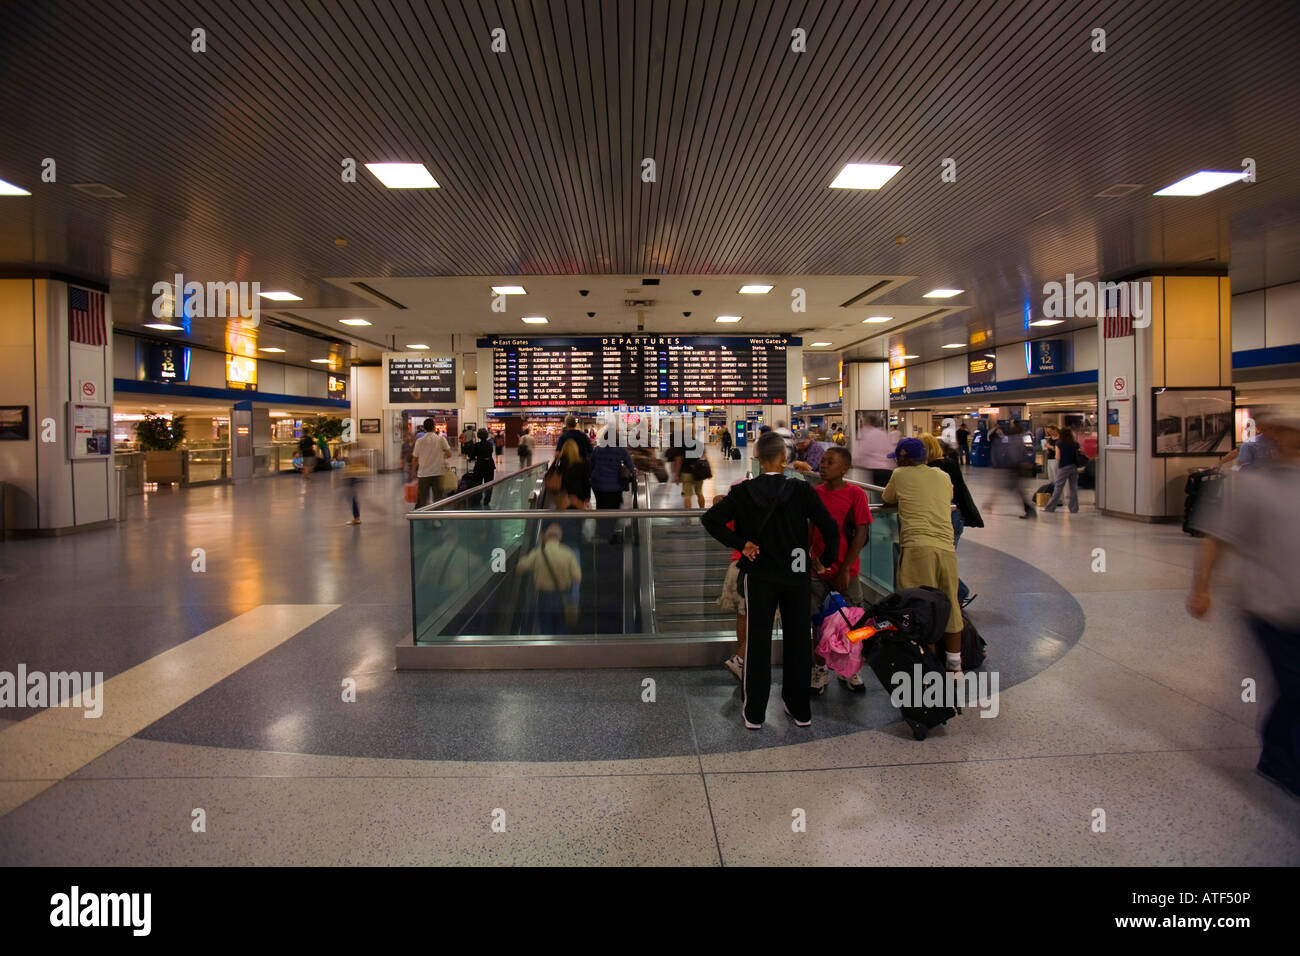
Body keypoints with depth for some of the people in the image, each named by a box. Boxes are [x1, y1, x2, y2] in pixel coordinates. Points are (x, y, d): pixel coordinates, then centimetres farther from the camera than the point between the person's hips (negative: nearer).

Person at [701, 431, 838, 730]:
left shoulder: (743, 491, -8)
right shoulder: (802, 490, -10)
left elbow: (710, 520, -14)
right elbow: (830, 528, -12)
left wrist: (741, 543, -8)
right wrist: (827, 560, 3)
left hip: (759, 575, 0)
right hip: (796, 575, 0)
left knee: (757, 642, 9)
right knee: (798, 641, 14)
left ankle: (754, 712, 16)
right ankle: (800, 709, 25)